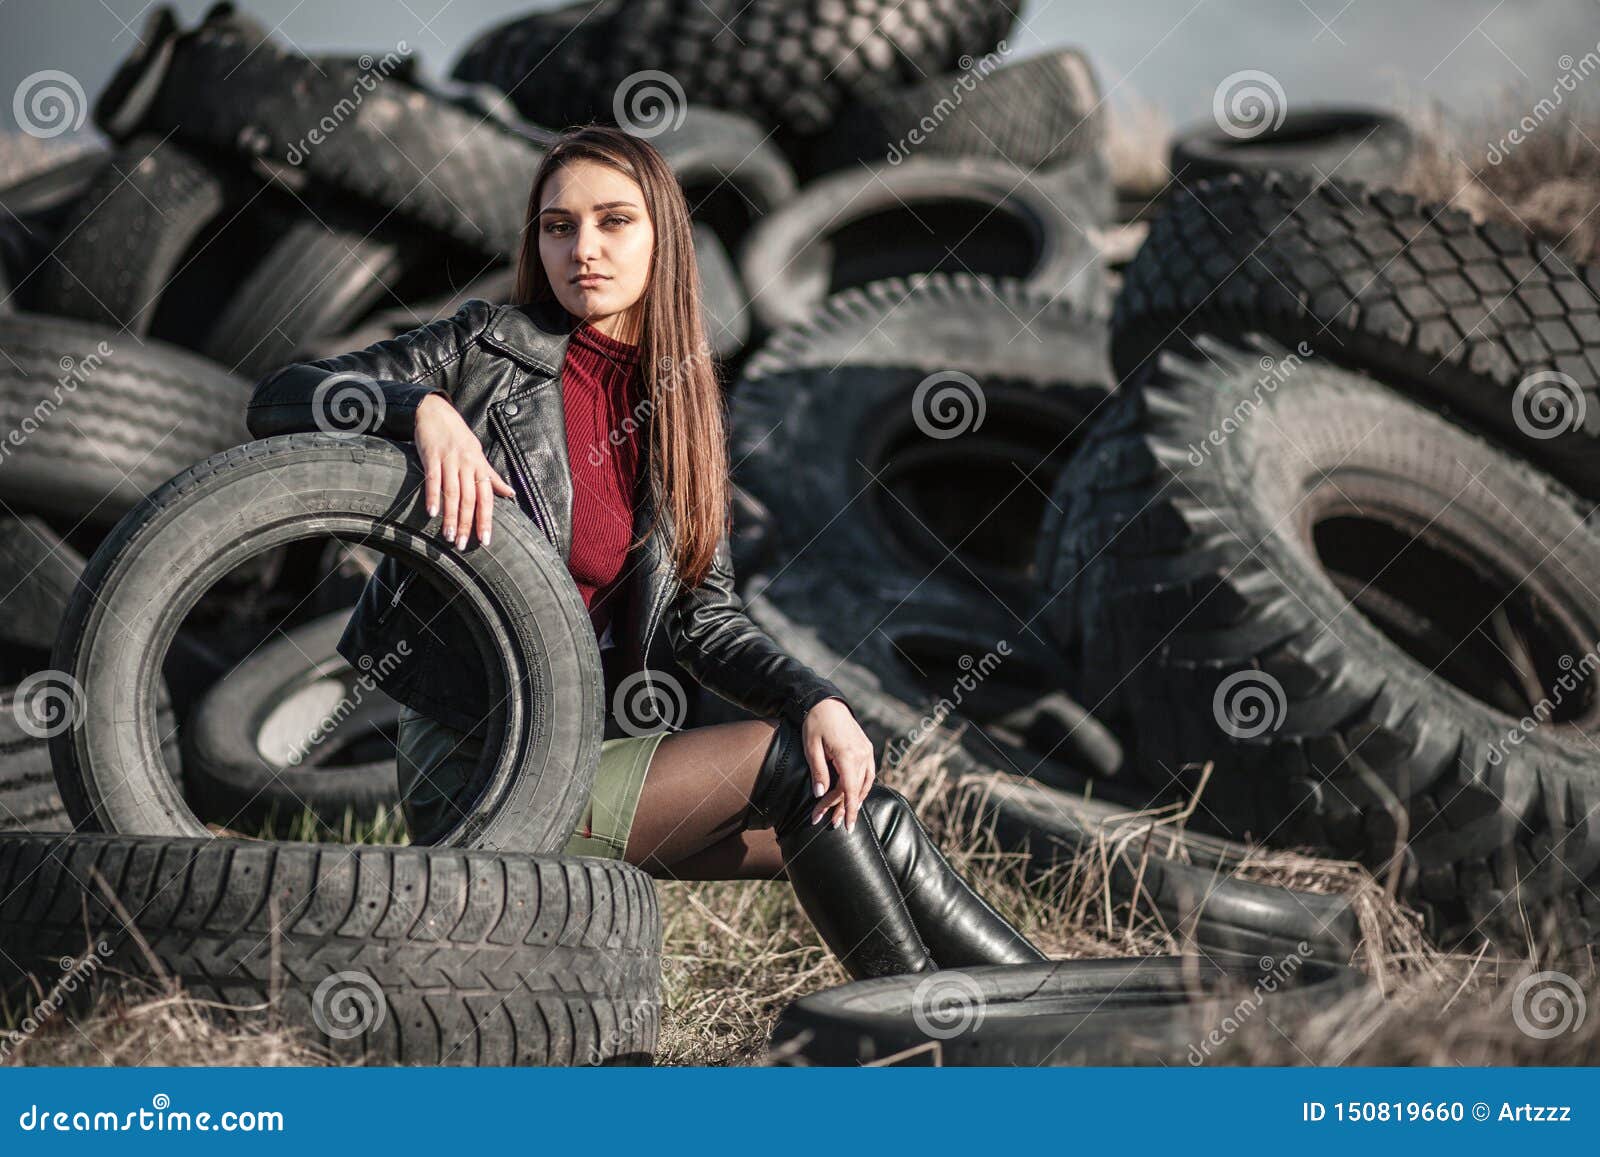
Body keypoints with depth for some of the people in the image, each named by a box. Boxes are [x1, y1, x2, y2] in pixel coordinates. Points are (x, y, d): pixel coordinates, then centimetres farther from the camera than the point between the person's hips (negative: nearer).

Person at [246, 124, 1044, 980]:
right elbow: (278, 400, -8)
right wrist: (425, 407, -27)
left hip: (596, 739, 5)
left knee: (868, 816, -10)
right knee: (791, 761, -17)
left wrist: (816, 698, -13)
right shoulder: (488, 349, -3)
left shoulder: (680, 410, 11)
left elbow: (704, 615, 6)